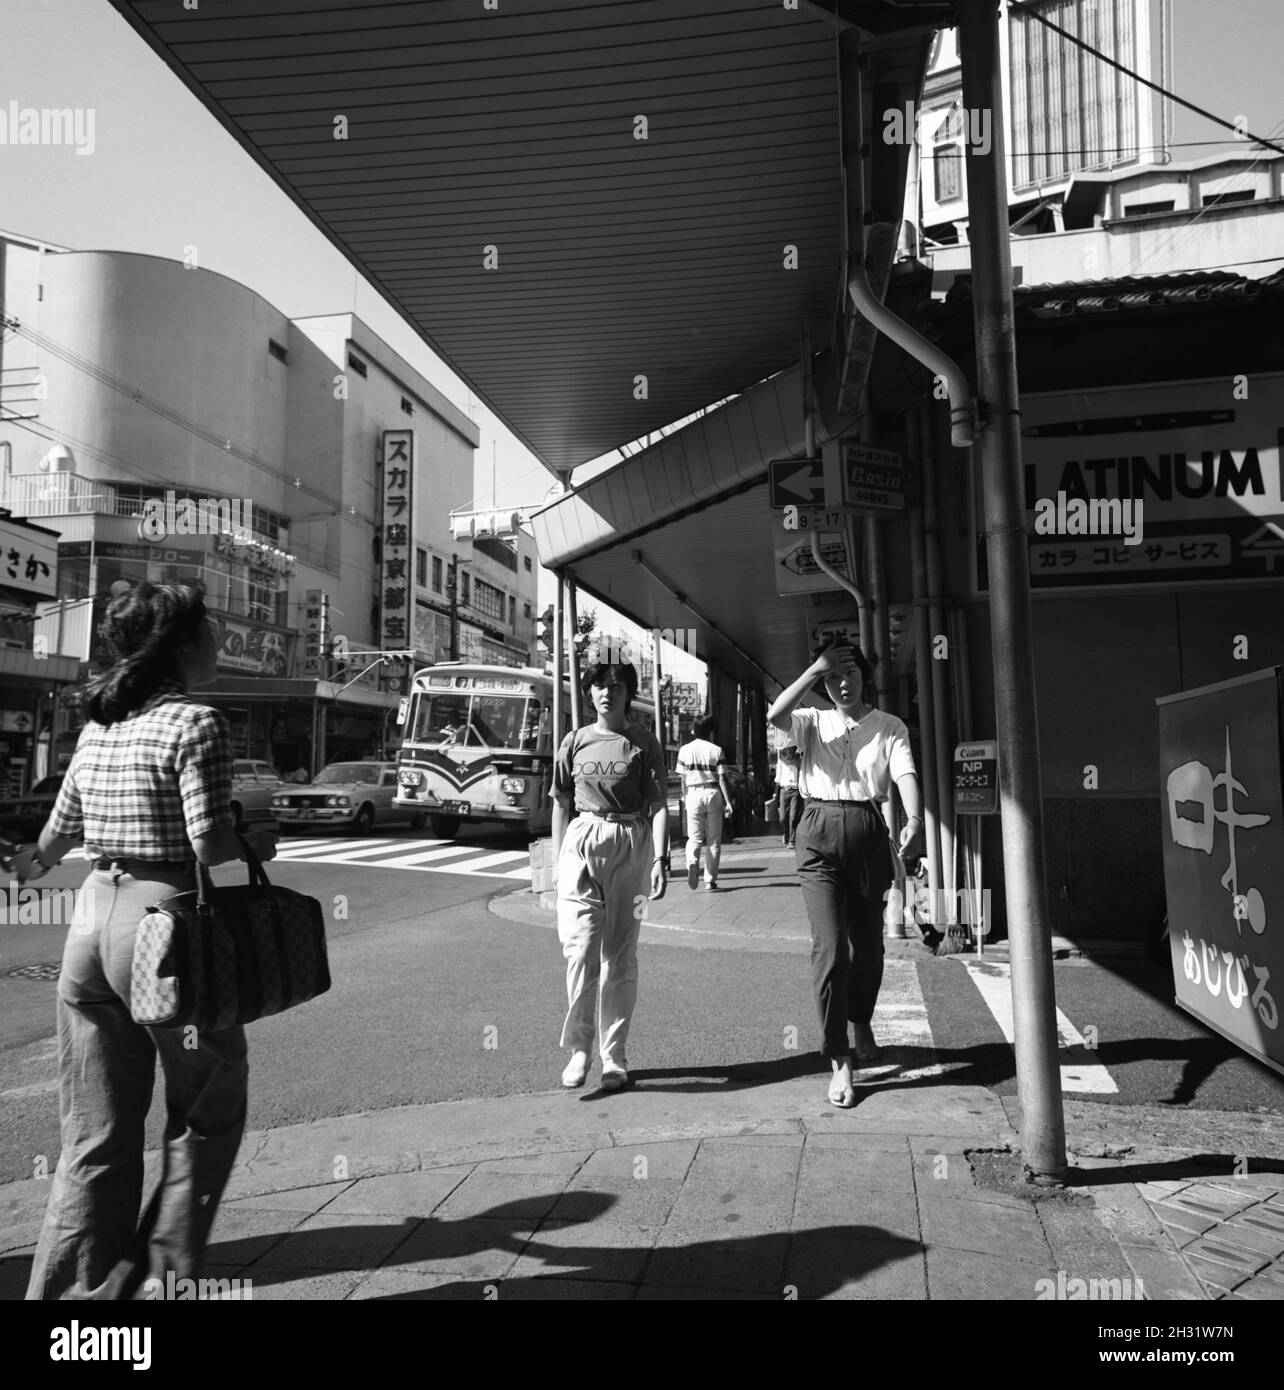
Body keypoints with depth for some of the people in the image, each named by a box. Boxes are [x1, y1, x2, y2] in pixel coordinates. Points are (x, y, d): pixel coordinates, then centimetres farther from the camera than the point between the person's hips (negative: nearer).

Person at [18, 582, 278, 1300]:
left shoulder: (98, 724, 9)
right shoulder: (197, 724, -12)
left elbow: (62, 828, 20)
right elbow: (209, 845, -19)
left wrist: (37, 864, 40)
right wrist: (256, 843, 2)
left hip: (91, 918, 7)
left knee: (97, 1131, 17)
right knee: (210, 1107, 14)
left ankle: (73, 1285, 26)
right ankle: (163, 1273, 21)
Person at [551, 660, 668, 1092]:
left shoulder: (643, 742, 3)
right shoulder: (575, 741, 8)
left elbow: (658, 805, -2)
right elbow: (561, 805, 12)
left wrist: (660, 858, -13)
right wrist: (557, 861, 8)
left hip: (631, 848, -1)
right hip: (582, 845, 1)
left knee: (620, 955, 6)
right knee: (580, 947, -11)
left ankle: (613, 1056, 15)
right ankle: (579, 1047, 2)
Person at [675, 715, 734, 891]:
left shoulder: (685, 750, 4)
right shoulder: (716, 750, 0)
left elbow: (683, 779, 5)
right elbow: (722, 778, -3)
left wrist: (685, 798, 15)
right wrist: (728, 801, 0)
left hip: (694, 794, 1)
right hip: (713, 793, -1)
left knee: (694, 837, 6)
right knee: (714, 840, 8)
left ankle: (692, 863, -24)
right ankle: (710, 880, 9)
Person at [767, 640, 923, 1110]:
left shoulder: (890, 727, 9)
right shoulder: (814, 723, 10)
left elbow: (906, 774, -9)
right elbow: (775, 715, -11)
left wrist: (915, 820, -27)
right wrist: (813, 670, -10)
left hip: (868, 833, 1)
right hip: (819, 834, -1)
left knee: (868, 945, 13)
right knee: (829, 948, -10)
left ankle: (861, 1026, 42)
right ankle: (839, 1063, -3)